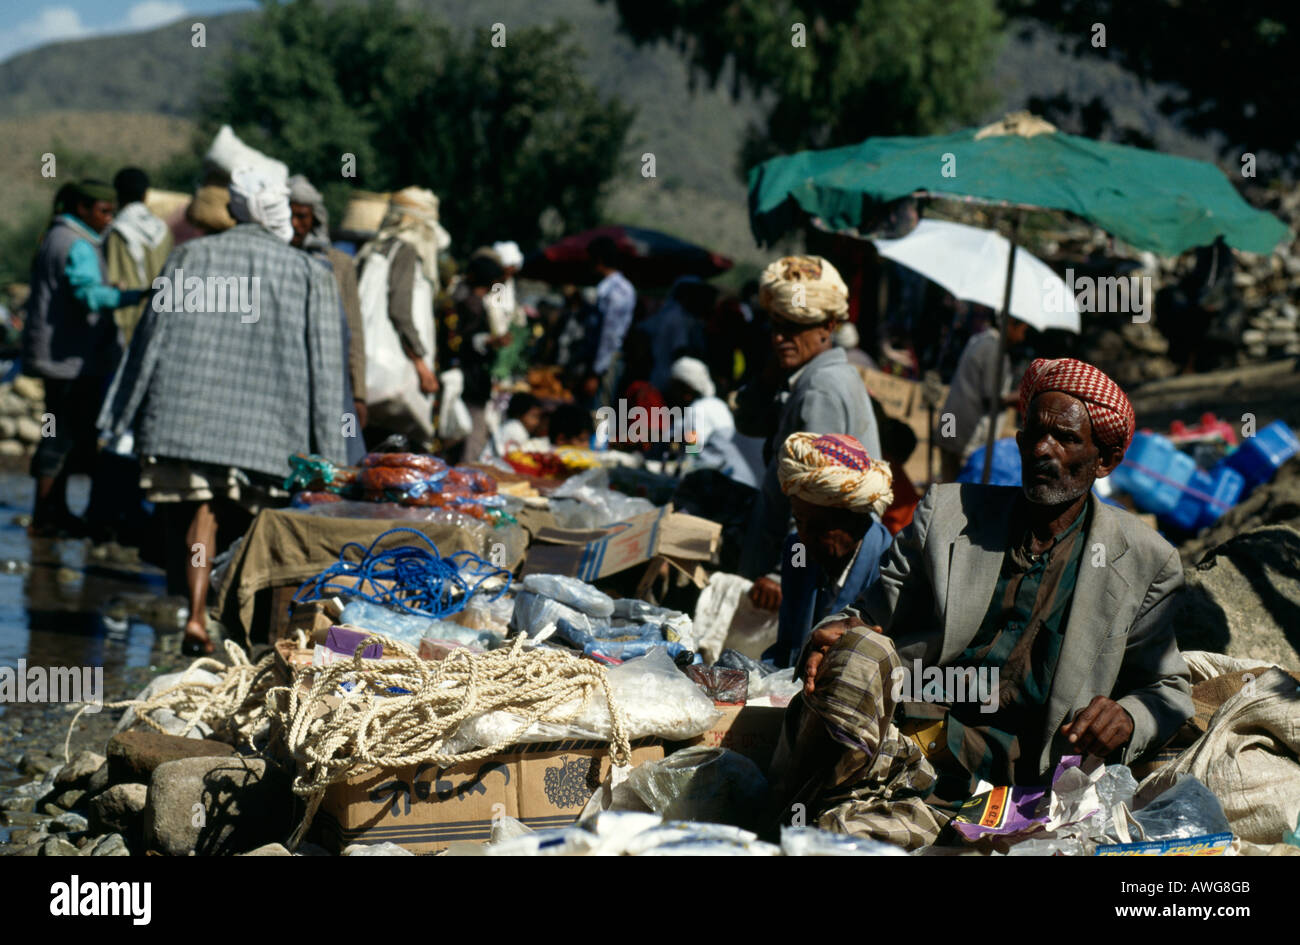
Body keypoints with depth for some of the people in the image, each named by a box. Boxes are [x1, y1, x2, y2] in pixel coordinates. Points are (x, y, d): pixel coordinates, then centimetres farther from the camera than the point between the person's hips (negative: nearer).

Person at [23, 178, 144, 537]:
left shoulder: (56, 237, 17)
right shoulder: (78, 246, -16)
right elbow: (91, 293, -32)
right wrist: (138, 295, -39)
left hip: (58, 356, 10)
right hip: (71, 356, -10)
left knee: (63, 434, 13)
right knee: (63, 436, -7)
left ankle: (56, 511, 17)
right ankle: (44, 517, -5)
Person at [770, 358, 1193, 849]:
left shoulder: (1145, 563, 11)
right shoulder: (947, 510, 15)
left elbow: (1170, 691, 18)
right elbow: (871, 616, 14)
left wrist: (1126, 718, -7)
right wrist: (834, 633, -12)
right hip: (903, 711, 3)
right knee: (859, 650, -35)